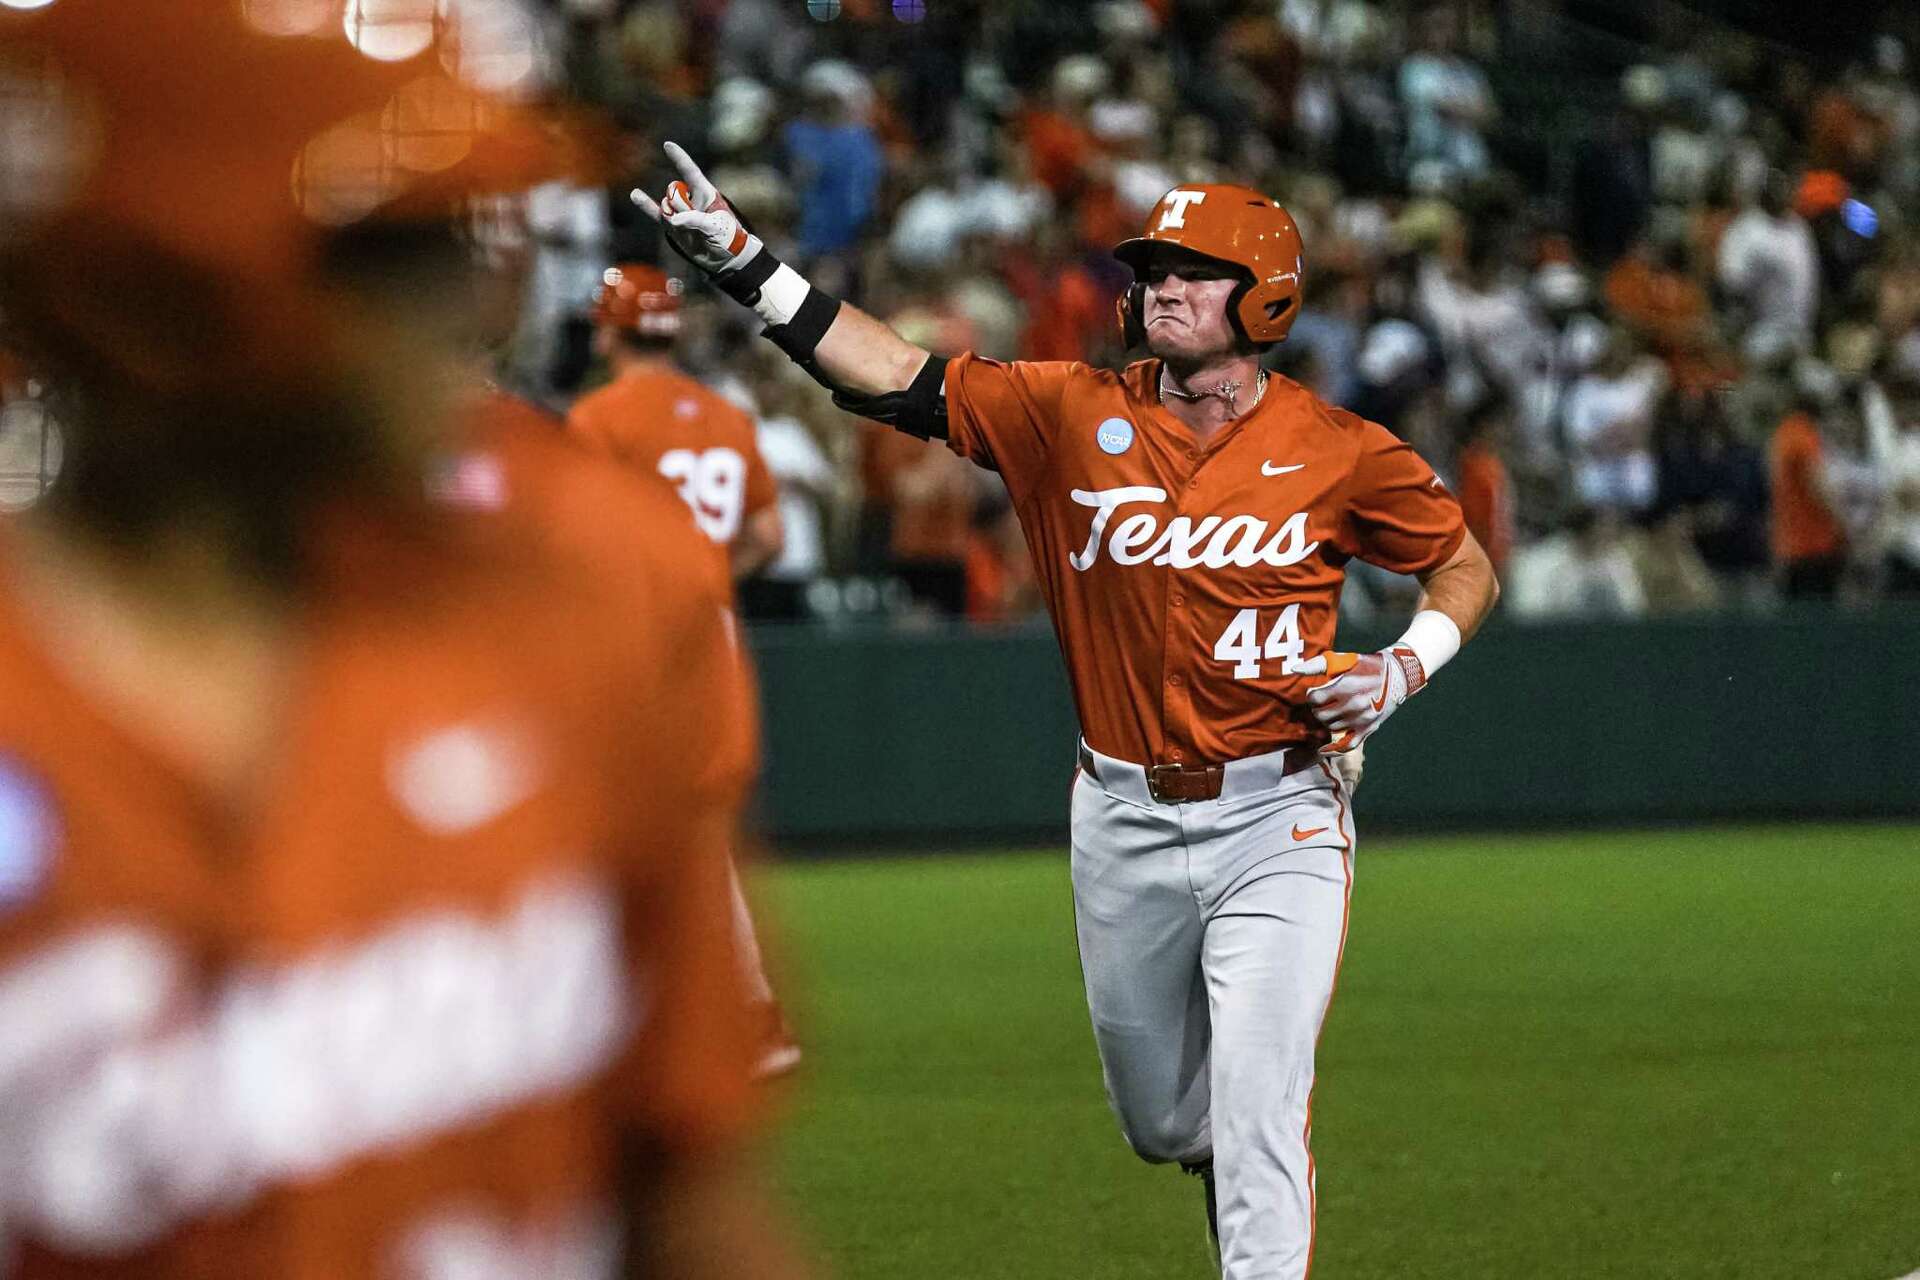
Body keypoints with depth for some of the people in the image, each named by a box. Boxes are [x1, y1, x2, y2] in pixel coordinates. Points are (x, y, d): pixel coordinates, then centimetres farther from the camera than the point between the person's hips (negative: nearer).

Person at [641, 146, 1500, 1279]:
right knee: (1163, 1123, 17)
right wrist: (736, 255, -15)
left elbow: (1468, 566, 8)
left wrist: (1403, 671, -11)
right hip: (1123, 822, 3)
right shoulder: (1076, 417, -1)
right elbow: (895, 376, -6)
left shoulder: (1338, 454, -6)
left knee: (1258, 1117, -13)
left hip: (1275, 819, -3)